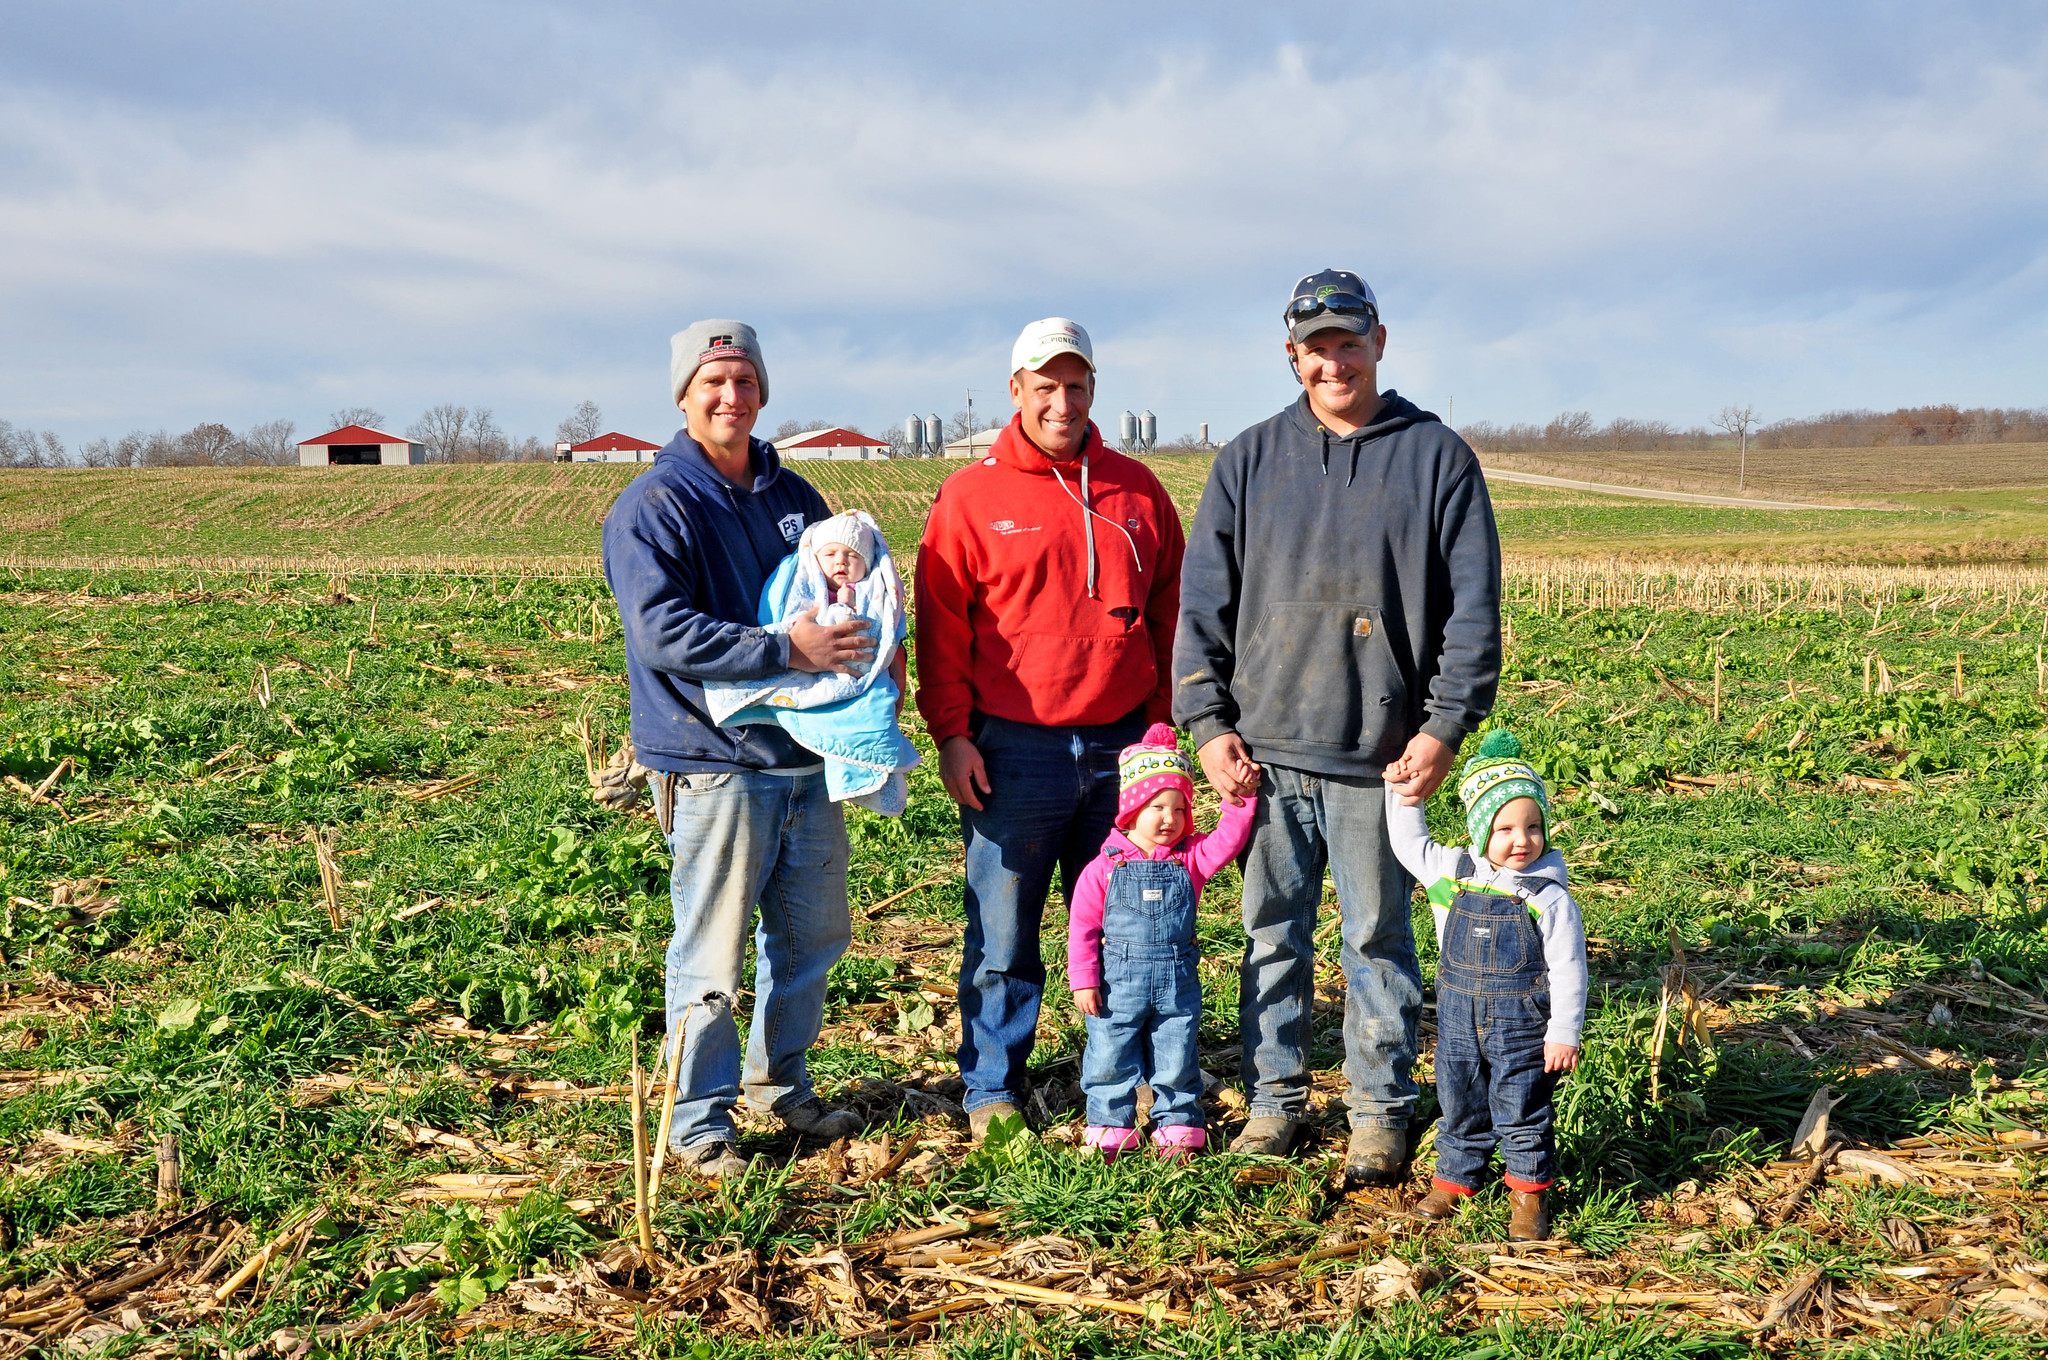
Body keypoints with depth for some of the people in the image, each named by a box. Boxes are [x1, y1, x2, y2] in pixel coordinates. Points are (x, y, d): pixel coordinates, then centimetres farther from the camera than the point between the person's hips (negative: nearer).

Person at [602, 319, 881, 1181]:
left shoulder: (793, 497, 14)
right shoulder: (652, 506, -8)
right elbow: (664, 634, -20)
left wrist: (858, 638, 1)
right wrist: (787, 650, -24)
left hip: (806, 756, 7)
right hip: (714, 764, -7)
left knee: (813, 934, 16)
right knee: (712, 957, -2)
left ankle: (780, 1085, 33)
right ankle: (699, 1121, 11)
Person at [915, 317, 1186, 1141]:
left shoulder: (1136, 491, 10)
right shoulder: (971, 497, 1)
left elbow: (1167, 612, 14)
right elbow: (942, 625, 0)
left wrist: (1161, 724, 9)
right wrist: (950, 734, -6)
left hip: (1122, 745, 3)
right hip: (1014, 748, -3)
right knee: (1003, 931, 2)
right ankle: (992, 1089, 13)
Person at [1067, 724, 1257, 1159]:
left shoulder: (1191, 859, 3)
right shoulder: (1103, 869, -6)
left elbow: (1227, 841, -10)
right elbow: (1082, 928, -4)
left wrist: (1239, 800, -21)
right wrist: (1083, 981, -7)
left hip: (1177, 982, 2)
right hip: (1118, 983, -2)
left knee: (1176, 1061, 11)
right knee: (1111, 1058, 6)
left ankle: (1177, 1125, 26)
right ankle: (1111, 1127, 21)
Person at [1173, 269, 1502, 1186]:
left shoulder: (1437, 457, 4)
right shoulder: (1249, 460, 9)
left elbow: (1474, 608, 1)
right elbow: (1203, 600, 8)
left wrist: (1447, 727, -8)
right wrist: (1207, 722, -1)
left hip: (1382, 755, -2)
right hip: (1266, 750, 2)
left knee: (1379, 937, 6)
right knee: (1272, 931, 9)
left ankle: (1381, 1110, 18)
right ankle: (1274, 1096, 23)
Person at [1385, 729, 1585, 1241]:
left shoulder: (1549, 897, -13)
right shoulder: (1452, 874, -1)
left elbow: (1567, 969, -10)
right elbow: (1408, 844, 16)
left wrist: (1564, 1034, -11)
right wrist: (1406, 797, 7)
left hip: (1523, 1025, -4)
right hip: (1459, 1019, 4)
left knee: (1522, 1114, 6)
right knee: (1459, 1108, 17)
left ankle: (1528, 1193, 22)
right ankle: (1454, 1180, 34)